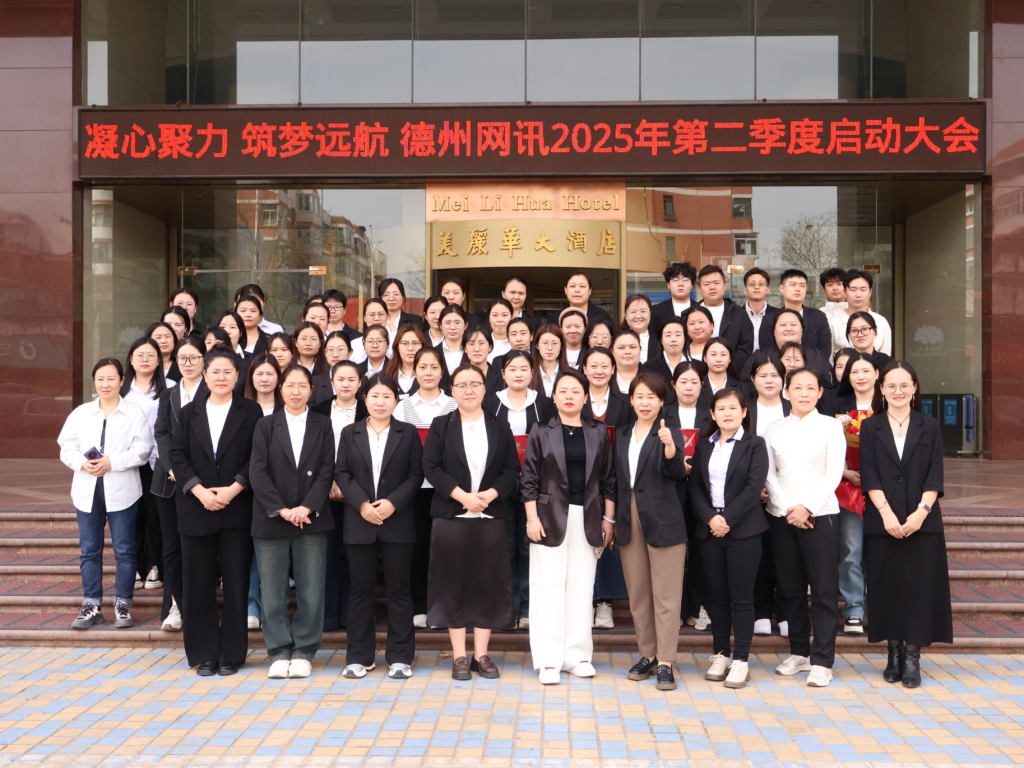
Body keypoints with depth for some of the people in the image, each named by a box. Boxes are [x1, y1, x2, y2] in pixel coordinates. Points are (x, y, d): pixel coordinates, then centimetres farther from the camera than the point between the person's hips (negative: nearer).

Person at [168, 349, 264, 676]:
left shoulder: (251, 412, 4)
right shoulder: (189, 413, 11)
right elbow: (177, 456, 3)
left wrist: (233, 489, -14)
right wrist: (200, 491, -10)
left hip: (237, 510, -2)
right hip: (196, 510, 2)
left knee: (236, 582, 1)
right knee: (199, 583, 4)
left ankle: (231, 654, 12)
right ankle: (204, 654, 14)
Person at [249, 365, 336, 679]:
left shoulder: (323, 426, 8)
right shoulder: (265, 426, 7)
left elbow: (327, 471, 0)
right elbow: (258, 471, -2)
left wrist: (307, 507, -12)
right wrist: (281, 510, -12)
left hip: (312, 520, 0)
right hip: (271, 521, 0)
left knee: (311, 592, 2)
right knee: (273, 592, 3)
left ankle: (303, 652, 14)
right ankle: (279, 653, 14)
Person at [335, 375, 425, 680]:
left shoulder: (408, 433, 5)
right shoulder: (350, 433, 9)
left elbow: (416, 475, 0)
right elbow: (342, 473, 3)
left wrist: (393, 503, -13)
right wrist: (362, 505, -11)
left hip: (398, 522, -1)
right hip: (360, 522, 1)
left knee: (398, 588, 3)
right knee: (361, 589, 6)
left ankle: (400, 657, 11)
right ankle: (359, 656, 15)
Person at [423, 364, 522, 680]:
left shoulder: (500, 427, 9)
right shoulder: (441, 427, 4)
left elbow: (512, 470, 4)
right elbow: (431, 467, -4)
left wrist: (490, 494, -13)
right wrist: (462, 496, -14)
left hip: (491, 517, 1)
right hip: (451, 516, -1)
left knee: (488, 581, 3)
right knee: (454, 583, 2)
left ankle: (481, 654, 14)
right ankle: (459, 656, 11)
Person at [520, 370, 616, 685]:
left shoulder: (599, 433, 9)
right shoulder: (541, 433, 4)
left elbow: (609, 479, 9)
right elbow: (529, 479, 1)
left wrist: (609, 519, 5)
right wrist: (532, 517, -6)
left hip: (587, 519, 2)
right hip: (551, 517, -2)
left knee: (582, 587, 6)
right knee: (549, 587, -2)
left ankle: (578, 655, 16)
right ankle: (548, 660, 3)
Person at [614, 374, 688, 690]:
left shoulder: (670, 433, -3)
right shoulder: (623, 436, 12)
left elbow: (677, 473, -19)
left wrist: (670, 446, -37)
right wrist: (614, 519, 13)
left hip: (662, 520, -5)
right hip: (629, 521, 5)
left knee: (666, 595, -3)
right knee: (637, 594, 11)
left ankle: (665, 663, 3)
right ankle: (647, 655, 23)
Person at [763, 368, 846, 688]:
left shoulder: (831, 427, 4)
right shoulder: (774, 429, 10)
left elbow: (834, 473, -4)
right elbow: (768, 473, 5)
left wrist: (806, 507, -12)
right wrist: (788, 509, -8)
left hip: (820, 514, -3)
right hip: (781, 516, 3)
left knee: (824, 589, -4)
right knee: (790, 587, 8)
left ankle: (821, 661, 2)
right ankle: (799, 652, 22)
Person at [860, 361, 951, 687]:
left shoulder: (930, 428, 7)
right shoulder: (870, 428, 6)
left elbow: (934, 477, 0)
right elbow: (869, 476, -2)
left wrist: (921, 512, -14)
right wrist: (887, 513, -14)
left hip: (923, 523, 0)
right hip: (881, 523, 0)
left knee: (919, 586, -1)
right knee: (887, 586, 4)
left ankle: (913, 657, 7)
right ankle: (894, 654, 16)